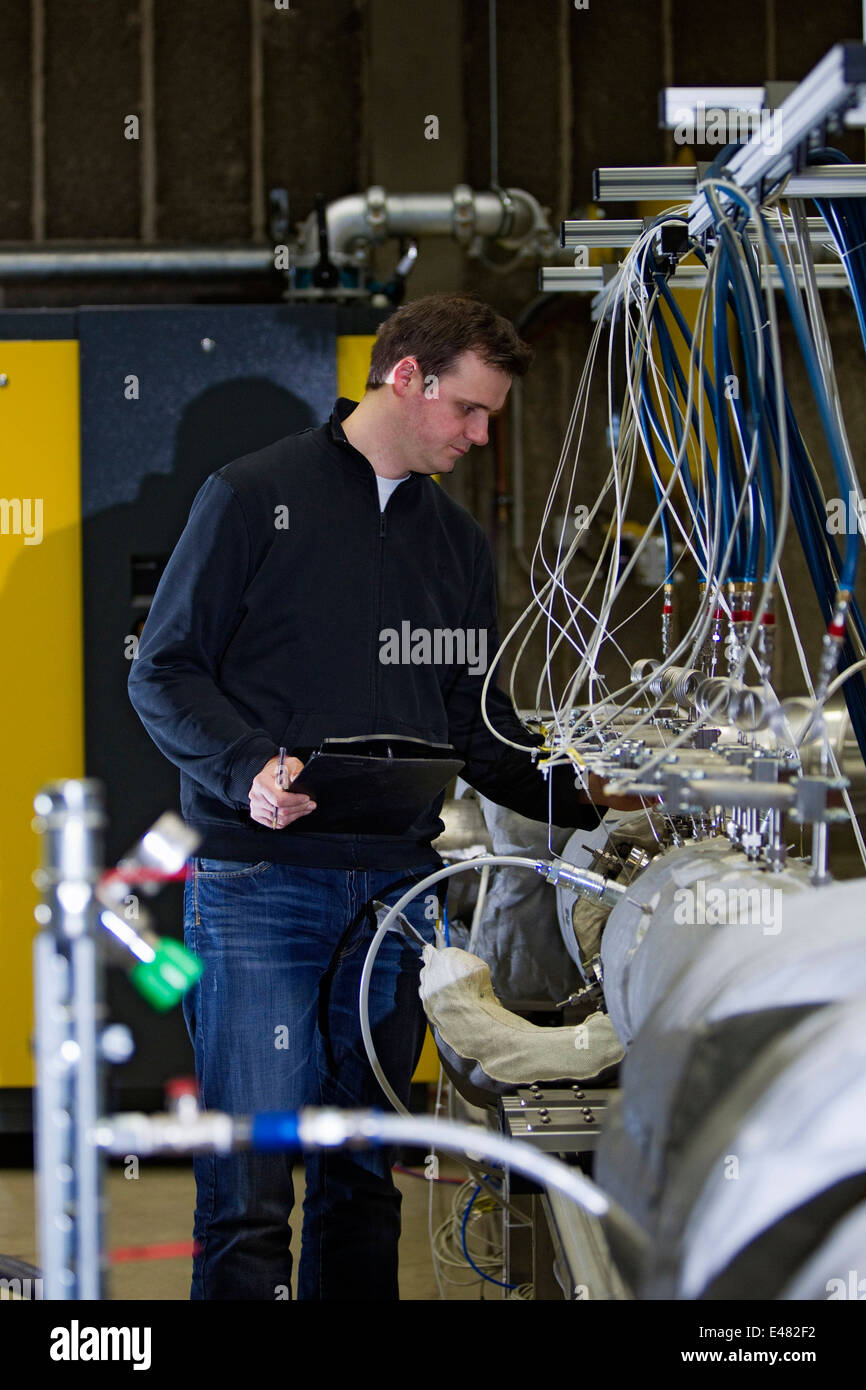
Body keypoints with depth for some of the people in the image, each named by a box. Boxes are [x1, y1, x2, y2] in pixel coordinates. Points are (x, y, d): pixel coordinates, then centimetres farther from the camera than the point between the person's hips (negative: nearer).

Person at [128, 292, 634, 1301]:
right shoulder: (254, 497, -1)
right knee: (250, 1185, -8)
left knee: (364, 1178, 11)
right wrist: (249, 771, -19)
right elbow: (164, 671, -3)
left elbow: (475, 721, 20)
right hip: (259, 882, -5)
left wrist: (582, 796, 5)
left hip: (397, 887, 6)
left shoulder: (458, 542, 17)